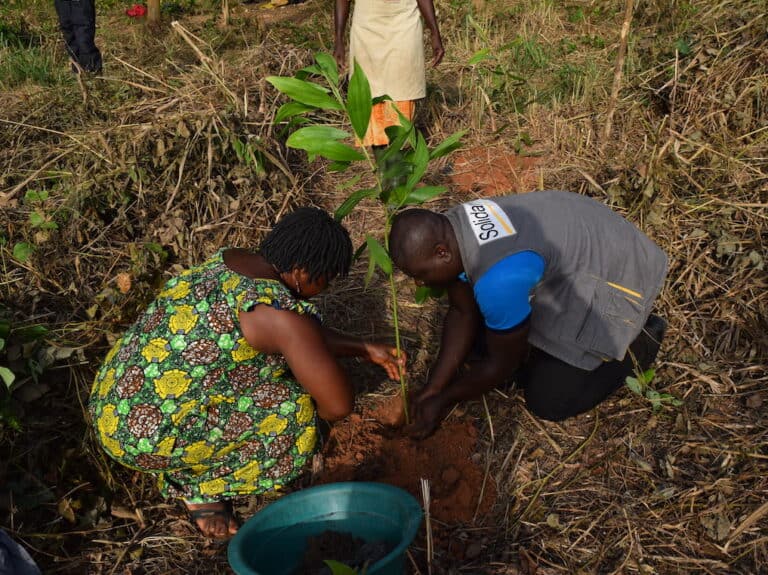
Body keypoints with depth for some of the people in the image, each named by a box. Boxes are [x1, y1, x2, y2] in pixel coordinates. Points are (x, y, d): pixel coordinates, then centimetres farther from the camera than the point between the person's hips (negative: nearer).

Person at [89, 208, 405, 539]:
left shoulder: (229, 262, 4)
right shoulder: (278, 311, -22)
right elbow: (339, 403, -21)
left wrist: (365, 349, 17)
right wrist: (312, 413, 2)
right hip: (146, 436, -9)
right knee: (291, 408, -7)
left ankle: (187, 472, 19)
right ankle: (200, 487, 9)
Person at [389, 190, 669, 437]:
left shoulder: (498, 278, -39)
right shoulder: (447, 231, -14)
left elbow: (503, 363, -22)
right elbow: (462, 312, -1)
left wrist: (442, 400, -9)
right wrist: (432, 388, -2)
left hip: (612, 273, -8)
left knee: (548, 402, -8)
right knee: (476, 343, 7)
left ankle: (637, 341, 9)